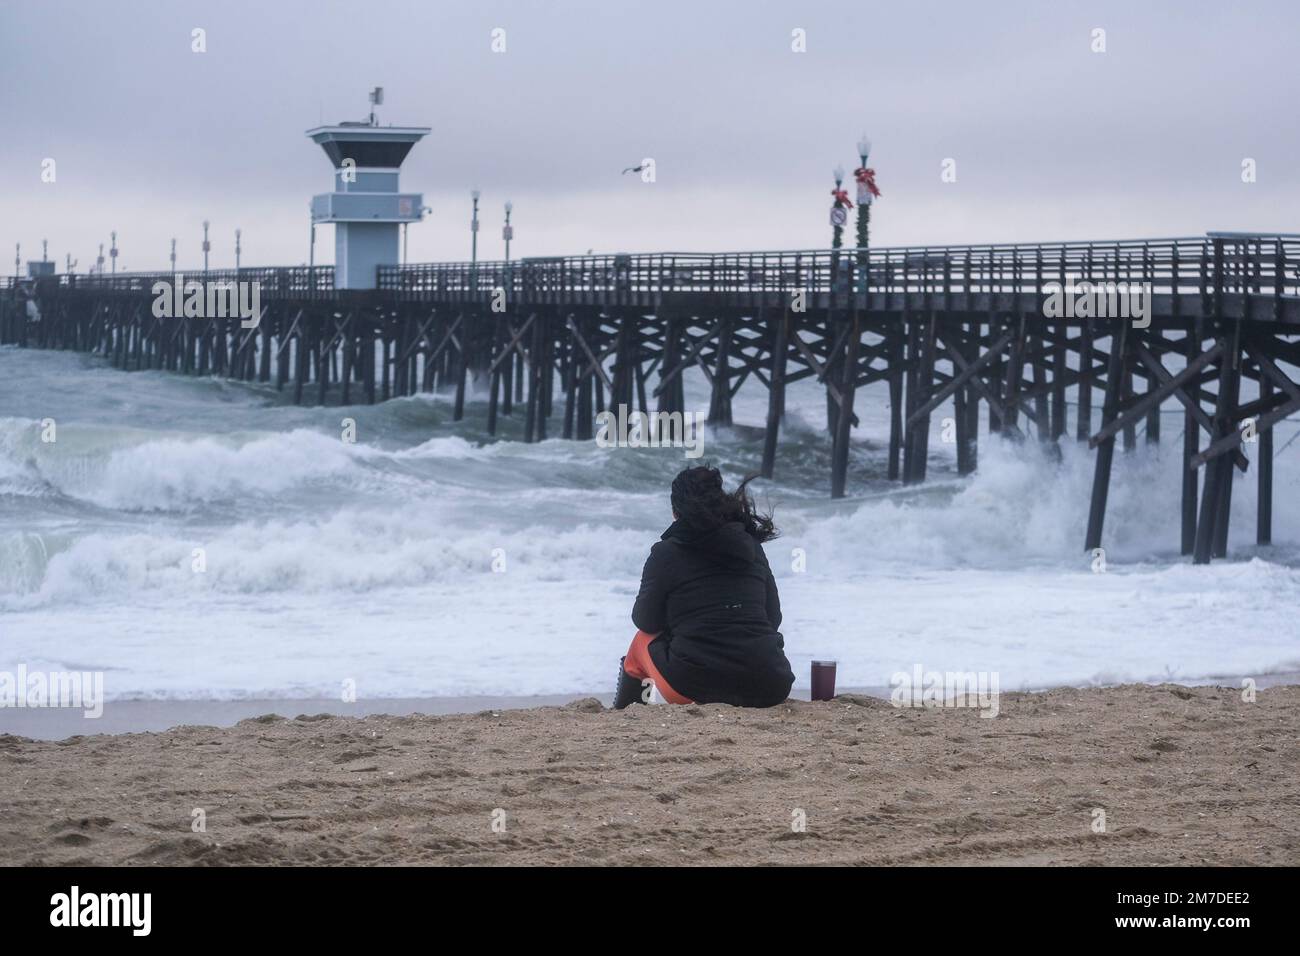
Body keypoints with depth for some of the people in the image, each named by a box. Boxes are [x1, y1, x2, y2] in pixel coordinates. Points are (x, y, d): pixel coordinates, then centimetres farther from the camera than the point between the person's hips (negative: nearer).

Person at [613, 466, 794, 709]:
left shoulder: (665, 553, 0)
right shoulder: (751, 547, 11)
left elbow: (645, 621, 10)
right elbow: (773, 617, 16)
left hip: (693, 686, -3)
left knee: (643, 641, 26)